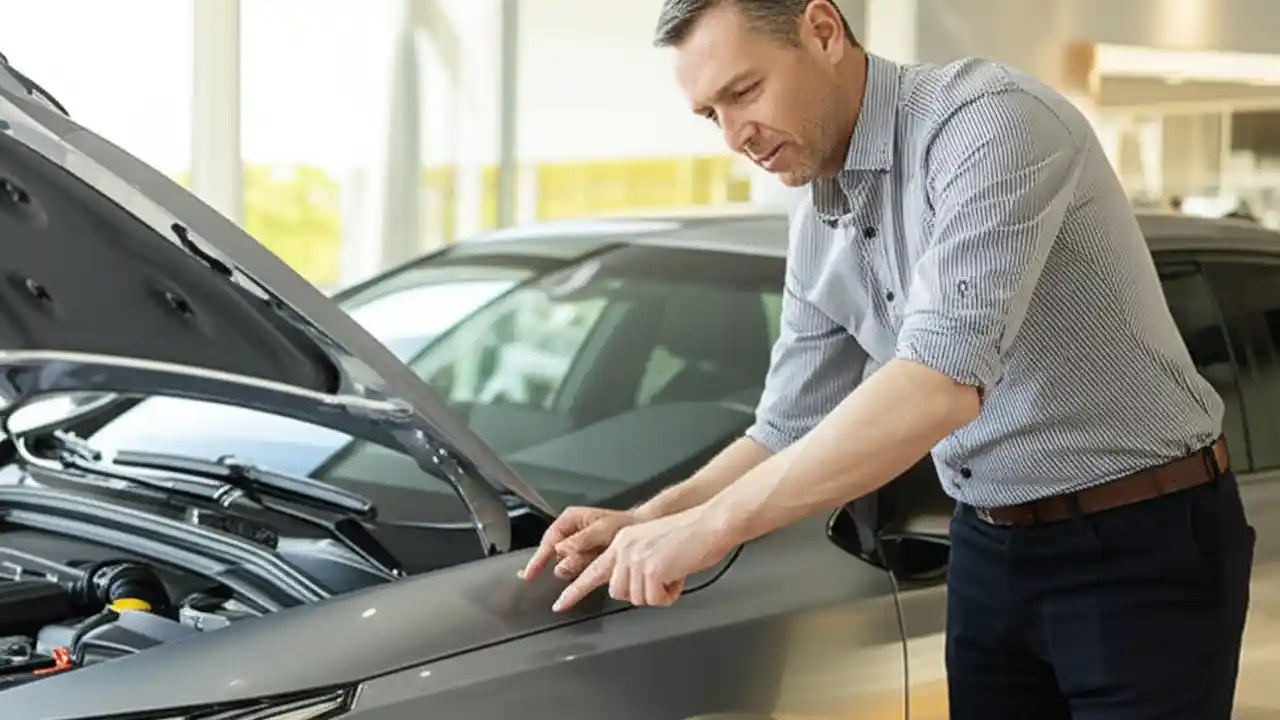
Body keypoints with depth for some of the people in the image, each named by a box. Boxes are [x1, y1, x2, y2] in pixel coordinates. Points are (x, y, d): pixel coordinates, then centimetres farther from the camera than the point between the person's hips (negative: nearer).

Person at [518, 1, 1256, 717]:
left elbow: (942, 382, -32)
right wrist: (650, 521, -3)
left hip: (1144, 544, -7)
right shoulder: (817, 230, 6)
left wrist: (712, 525, -31)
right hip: (992, 552, 7)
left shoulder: (989, 121, -21)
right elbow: (790, 431, 14)